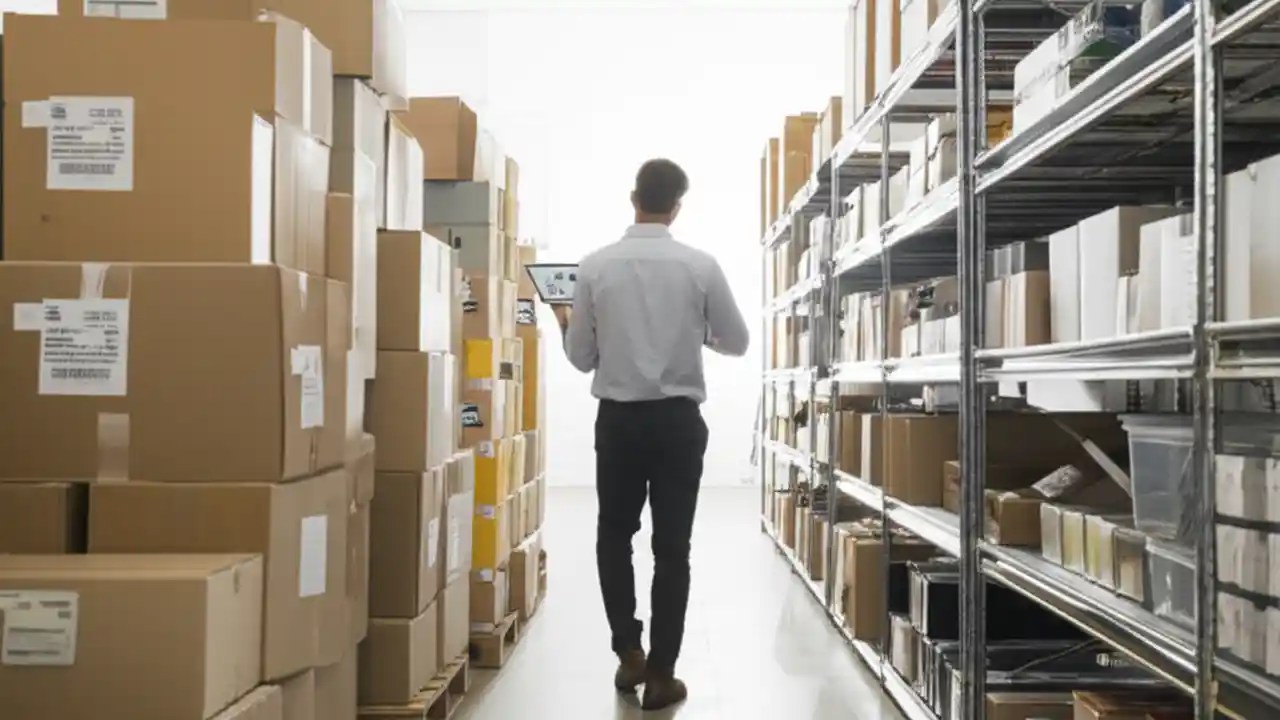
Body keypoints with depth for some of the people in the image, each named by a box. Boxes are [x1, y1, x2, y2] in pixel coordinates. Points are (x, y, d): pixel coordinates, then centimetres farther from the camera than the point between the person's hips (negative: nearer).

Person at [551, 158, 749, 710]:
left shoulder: (595, 265, -6)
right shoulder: (700, 266, -8)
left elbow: (581, 358, 0)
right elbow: (737, 343, 3)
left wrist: (566, 324, 21)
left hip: (617, 418, 1)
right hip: (678, 418, -1)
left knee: (614, 535, 21)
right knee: (672, 546, 9)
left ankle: (628, 651, 18)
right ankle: (661, 673, 13)